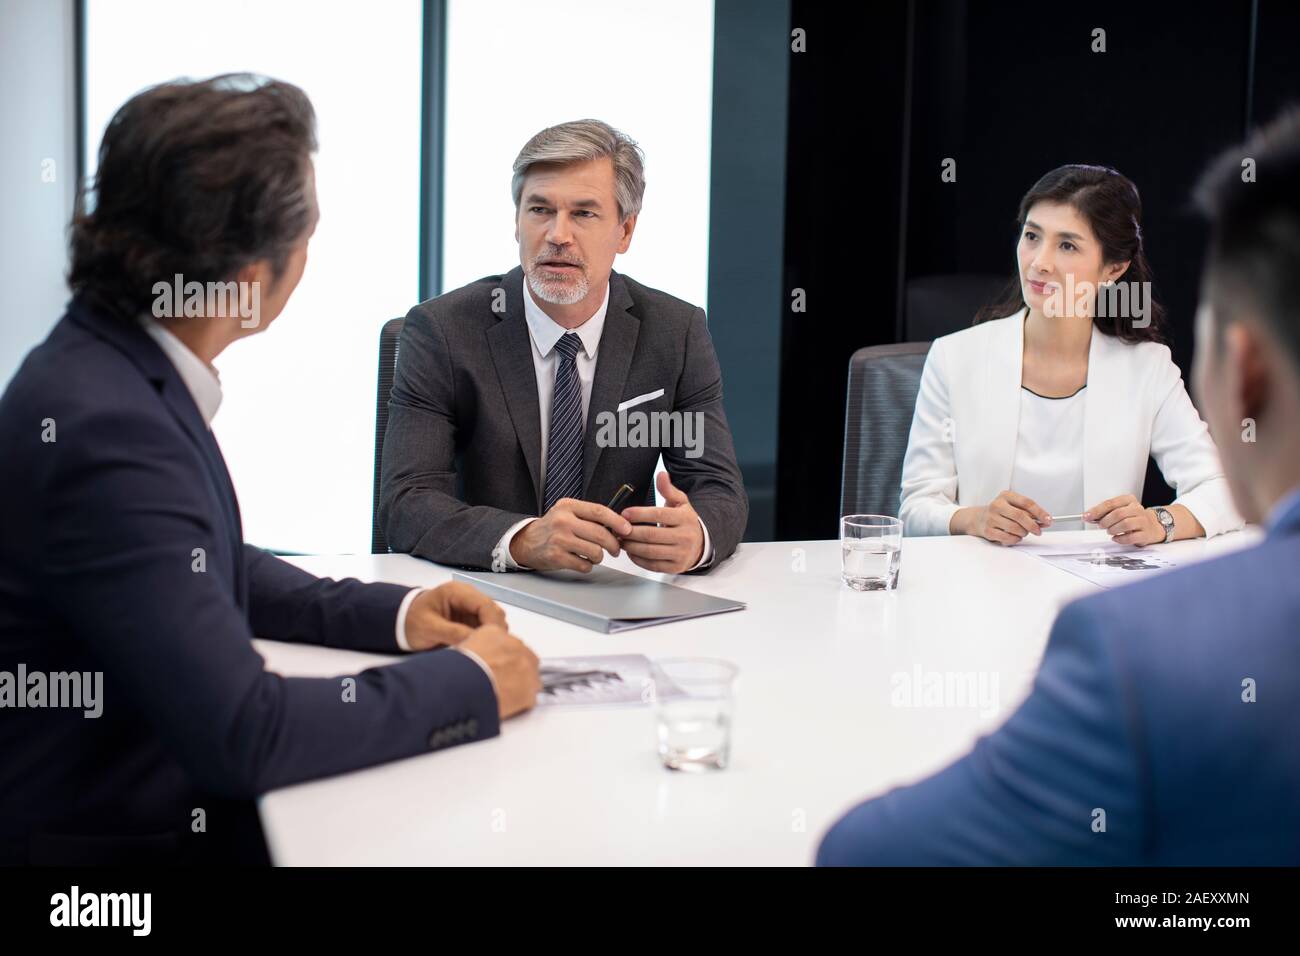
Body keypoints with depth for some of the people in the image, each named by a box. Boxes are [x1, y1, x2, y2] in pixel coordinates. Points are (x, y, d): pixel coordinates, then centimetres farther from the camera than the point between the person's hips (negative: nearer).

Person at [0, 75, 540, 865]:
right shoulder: (102, 428, -26)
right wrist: (468, 682, -16)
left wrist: (390, 613, 4)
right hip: (111, 841, -8)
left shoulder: (124, 366, 0)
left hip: (167, 799, 8)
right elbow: (239, 731, -27)